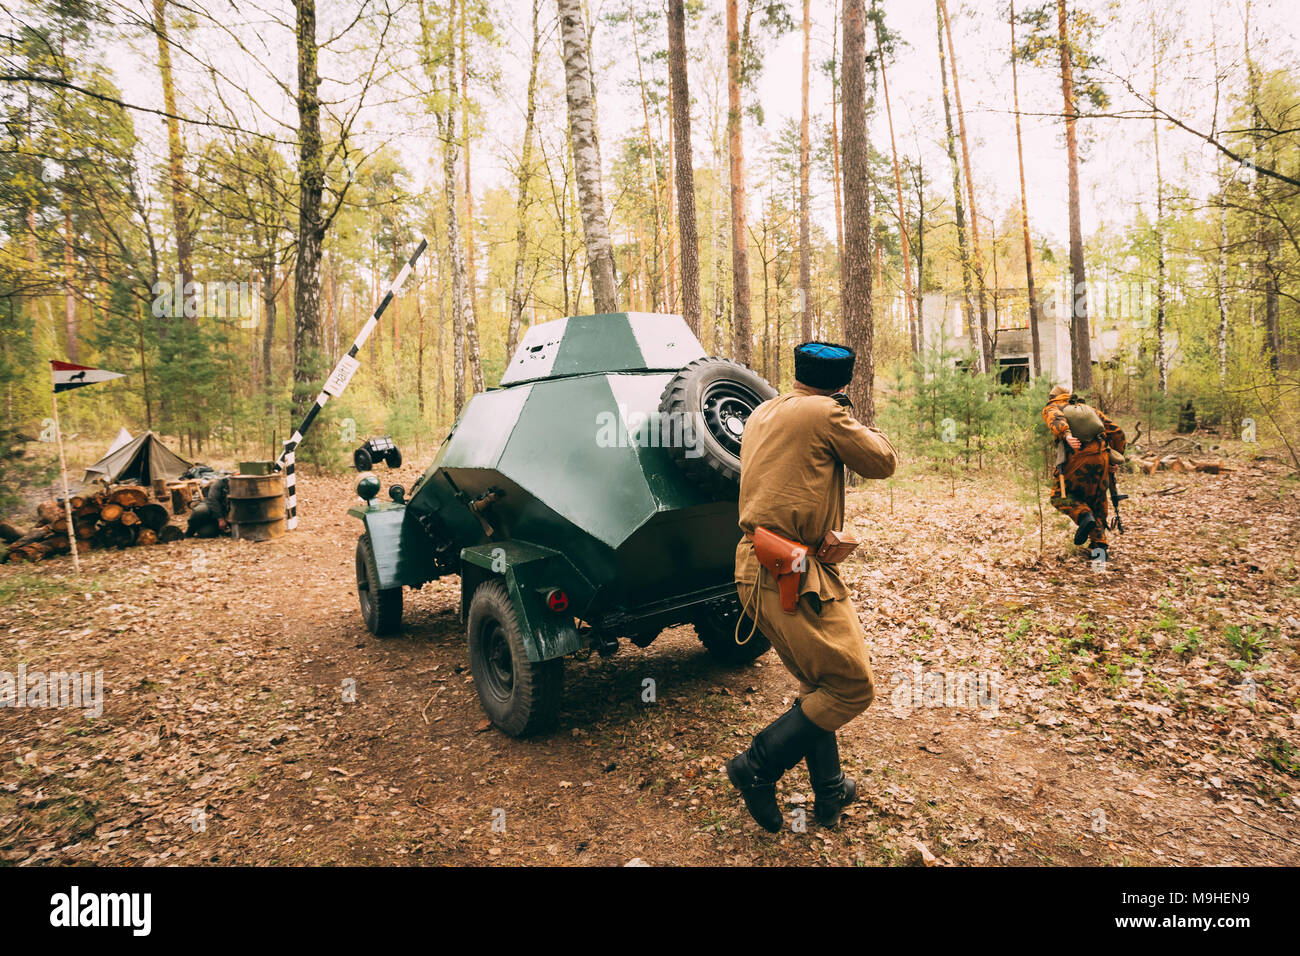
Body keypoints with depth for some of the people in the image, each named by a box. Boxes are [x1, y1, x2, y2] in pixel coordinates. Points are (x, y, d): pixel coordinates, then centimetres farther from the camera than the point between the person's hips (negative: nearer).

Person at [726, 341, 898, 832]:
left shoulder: (761, 414, 16)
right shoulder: (825, 414, -9)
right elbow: (883, 461, 1)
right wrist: (852, 419, 16)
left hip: (758, 567, 10)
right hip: (792, 574, -10)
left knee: (819, 684, 21)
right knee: (852, 686, -1)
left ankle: (829, 790, 33)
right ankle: (758, 768, 4)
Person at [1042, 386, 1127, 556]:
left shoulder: (1050, 408, 19)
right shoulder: (1088, 408, 30)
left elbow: (1056, 419, -8)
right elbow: (1116, 431, 24)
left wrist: (1066, 435, -26)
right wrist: (1114, 458, 26)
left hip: (1076, 455, -4)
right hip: (1101, 455, 4)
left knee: (1060, 496, 14)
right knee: (1097, 503, 18)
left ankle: (1084, 516, -13)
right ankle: (1100, 544, 11)